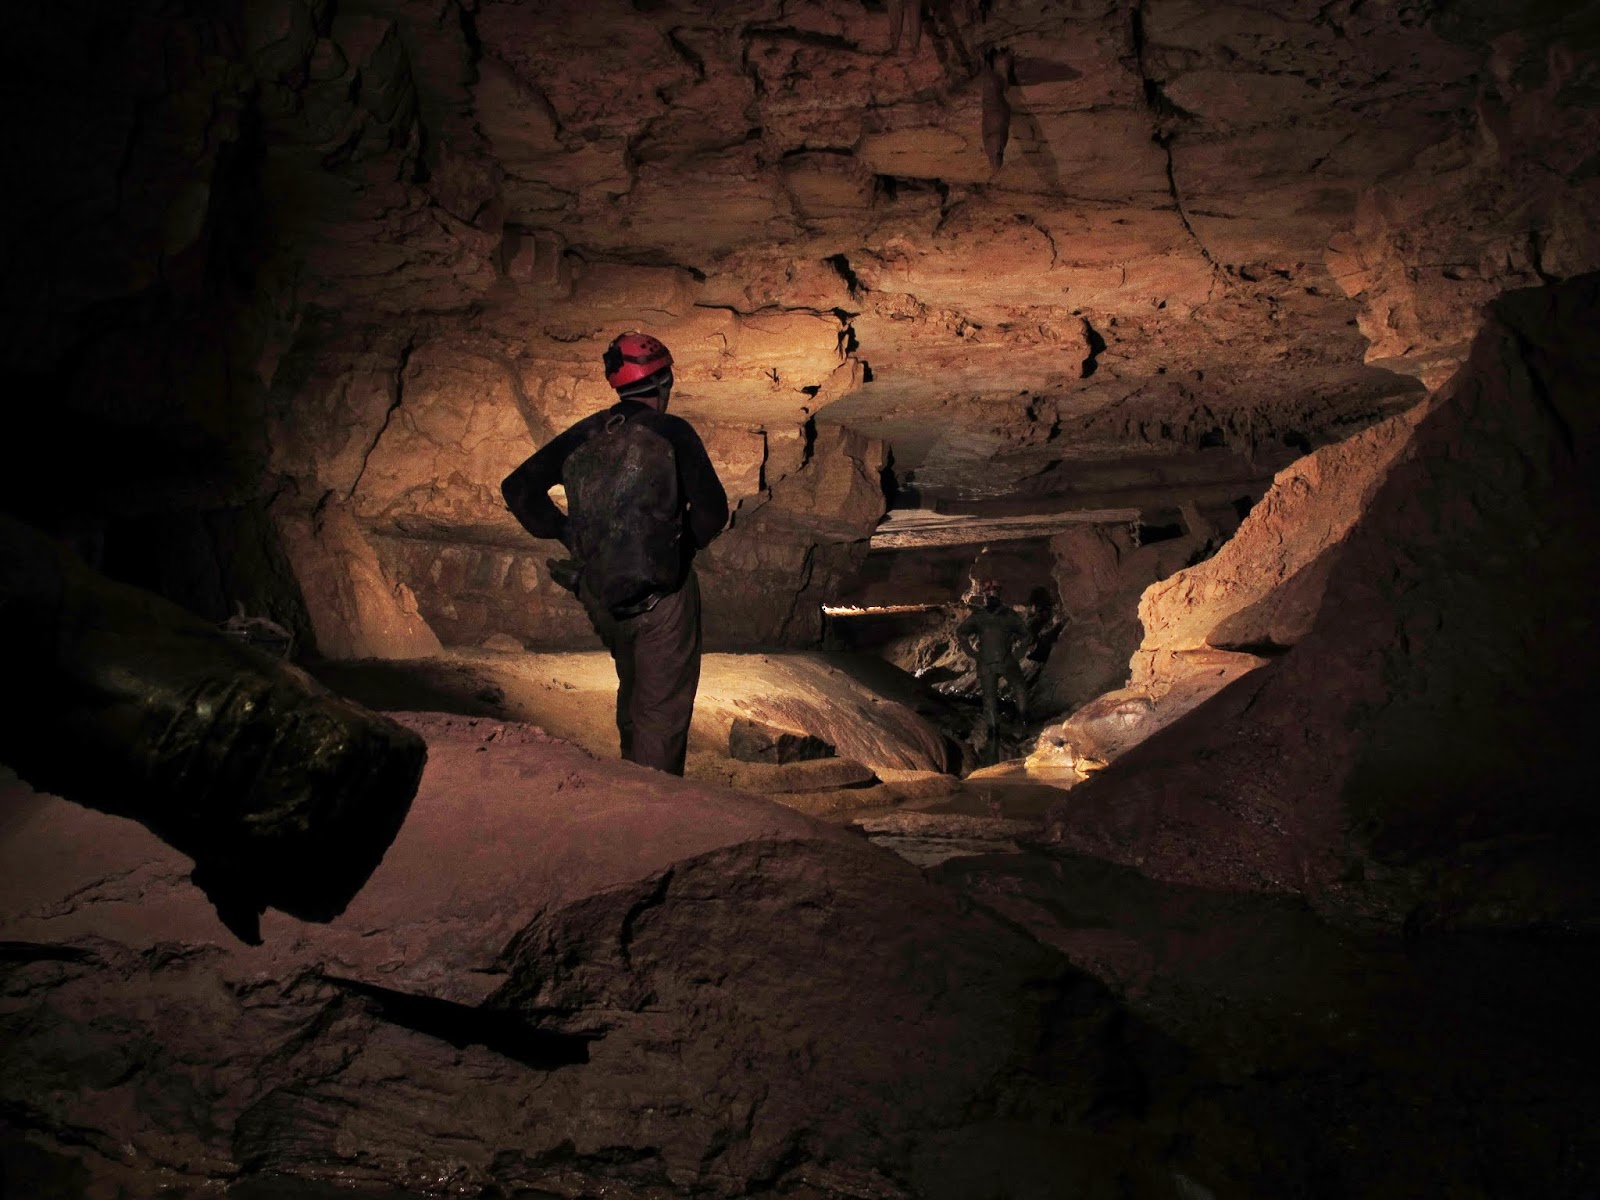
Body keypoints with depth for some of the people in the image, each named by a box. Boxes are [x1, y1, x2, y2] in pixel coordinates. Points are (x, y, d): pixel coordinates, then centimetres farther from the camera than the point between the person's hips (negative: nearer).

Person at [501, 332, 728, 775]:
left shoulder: (584, 434, 2)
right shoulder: (672, 432, -11)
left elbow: (518, 488, 3)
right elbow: (712, 511, -15)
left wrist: (567, 533, 8)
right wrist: (683, 547, 4)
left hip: (599, 594, 6)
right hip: (661, 595, -6)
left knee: (632, 688, 27)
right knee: (663, 709, 3)